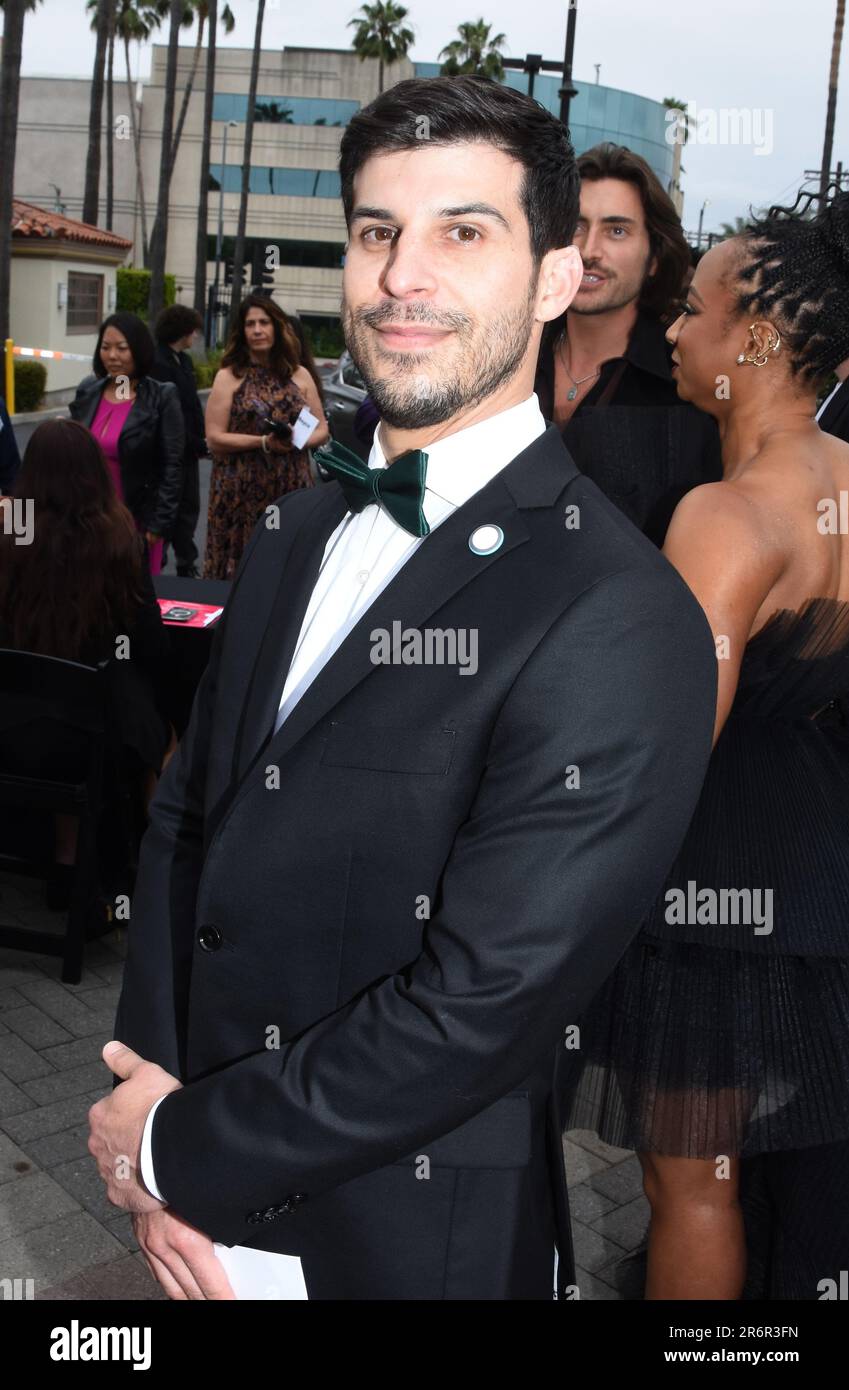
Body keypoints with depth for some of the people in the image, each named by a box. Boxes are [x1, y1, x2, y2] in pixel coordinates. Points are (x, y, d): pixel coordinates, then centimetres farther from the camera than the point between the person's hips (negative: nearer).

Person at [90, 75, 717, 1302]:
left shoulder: (618, 624, -23)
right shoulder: (293, 535, 2)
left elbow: (479, 1009, -24)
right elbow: (186, 819, 3)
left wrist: (182, 1148, -14)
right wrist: (152, 1094, -9)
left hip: (409, 1242, -5)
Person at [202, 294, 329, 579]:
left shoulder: (299, 375, 12)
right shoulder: (228, 376, 4)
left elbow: (322, 430, 12)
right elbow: (214, 438, -4)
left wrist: (297, 441, -10)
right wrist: (264, 443, -15)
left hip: (292, 489, 2)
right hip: (240, 492, -2)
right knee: (239, 570, -1)